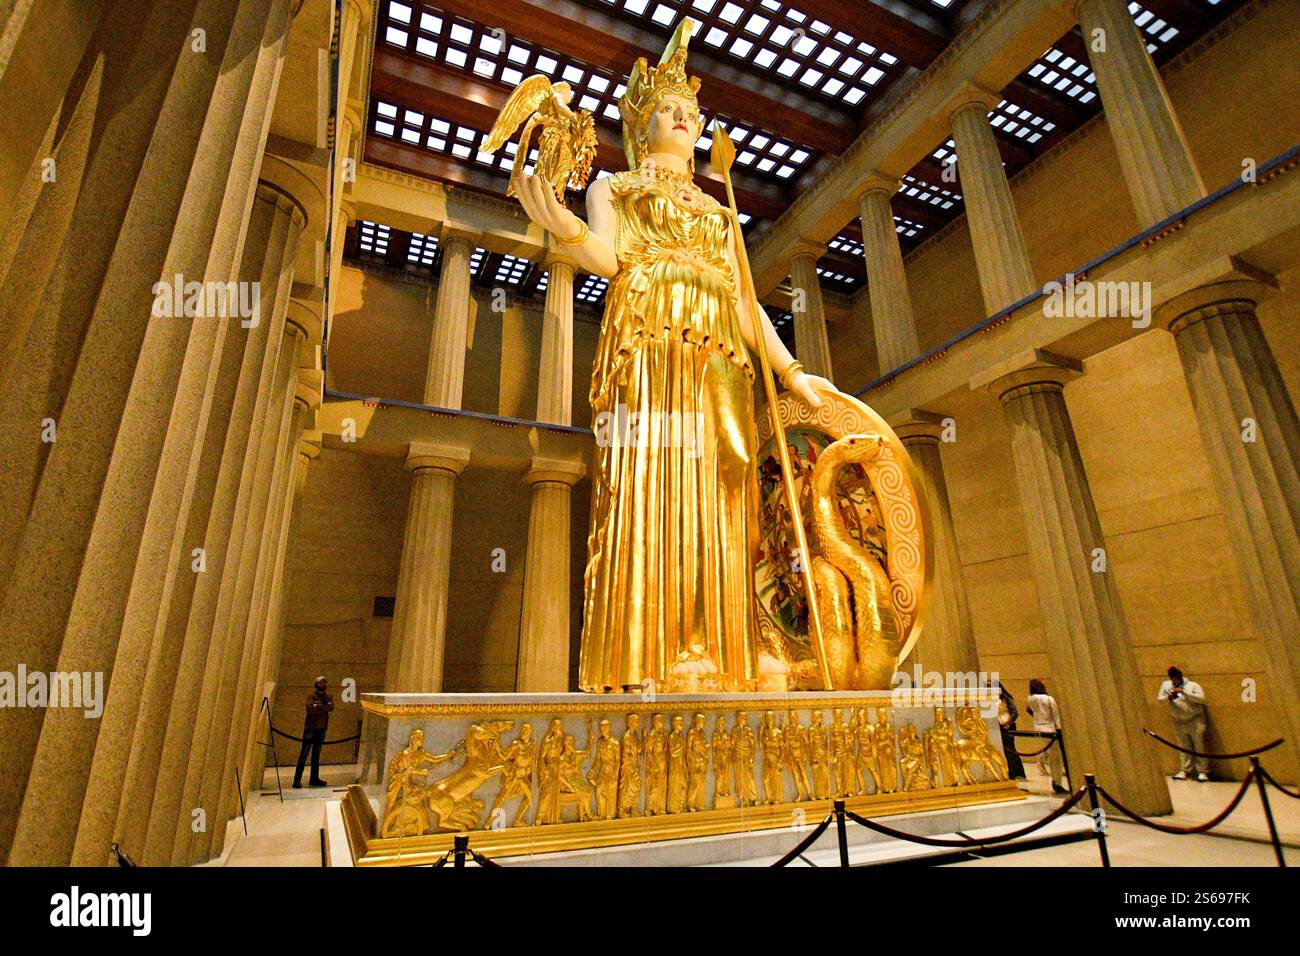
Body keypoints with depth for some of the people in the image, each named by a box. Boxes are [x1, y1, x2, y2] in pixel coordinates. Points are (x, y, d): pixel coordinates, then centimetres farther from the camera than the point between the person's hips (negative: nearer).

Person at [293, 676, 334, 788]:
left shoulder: (328, 696, 13)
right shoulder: (312, 695, -2)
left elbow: (331, 706, -7)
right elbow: (309, 708, -20)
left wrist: (318, 706, -17)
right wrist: (324, 707, -16)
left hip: (321, 729, 5)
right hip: (310, 728, -5)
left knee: (316, 755, 11)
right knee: (304, 754, -6)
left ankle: (314, 779, 16)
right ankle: (297, 780, -6)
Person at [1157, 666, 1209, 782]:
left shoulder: (1192, 685, -5)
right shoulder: (1166, 685, 4)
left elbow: (1201, 698, -18)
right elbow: (1159, 699, 5)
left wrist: (1184, 692, -25)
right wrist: (1168, 697, -15)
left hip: (1195, 720, -3)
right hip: (1179, 722, 3)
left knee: (1199, 746, -1)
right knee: (1183, 747, 7)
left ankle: (1202, 772, 7)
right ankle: (1184, 771, 13)